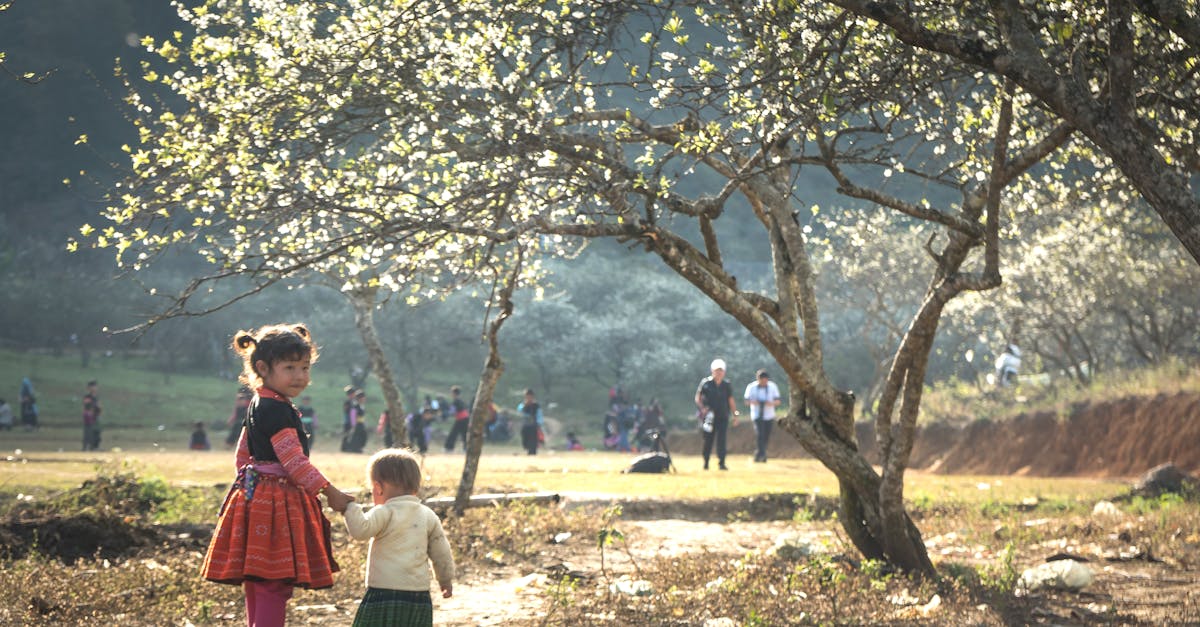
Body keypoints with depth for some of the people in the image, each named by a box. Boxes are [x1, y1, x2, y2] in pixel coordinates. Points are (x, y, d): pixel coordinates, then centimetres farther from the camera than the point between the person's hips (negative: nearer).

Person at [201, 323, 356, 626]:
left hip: (255, 497, 11)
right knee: (274, 588, -11)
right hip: (276, 506, -11)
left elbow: (242, 458, 20)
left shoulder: (257, 406, 14)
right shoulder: (279, 411, -18)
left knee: (258, 585, 15)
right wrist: (331, 493, -13)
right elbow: (295, 461, -21)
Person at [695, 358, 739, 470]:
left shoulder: (726, 385, 8)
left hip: (723, 417, 2)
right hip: (709, 417, -2)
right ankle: (705, 462, 14)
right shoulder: (706, 383, 0)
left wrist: (735, 415, 8)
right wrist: (702, 408, -15)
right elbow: (698, 398, 2)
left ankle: (721, 463, -7)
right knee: (708, 440, 2)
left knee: (721, 440, -6)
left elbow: (731, 401, 14)